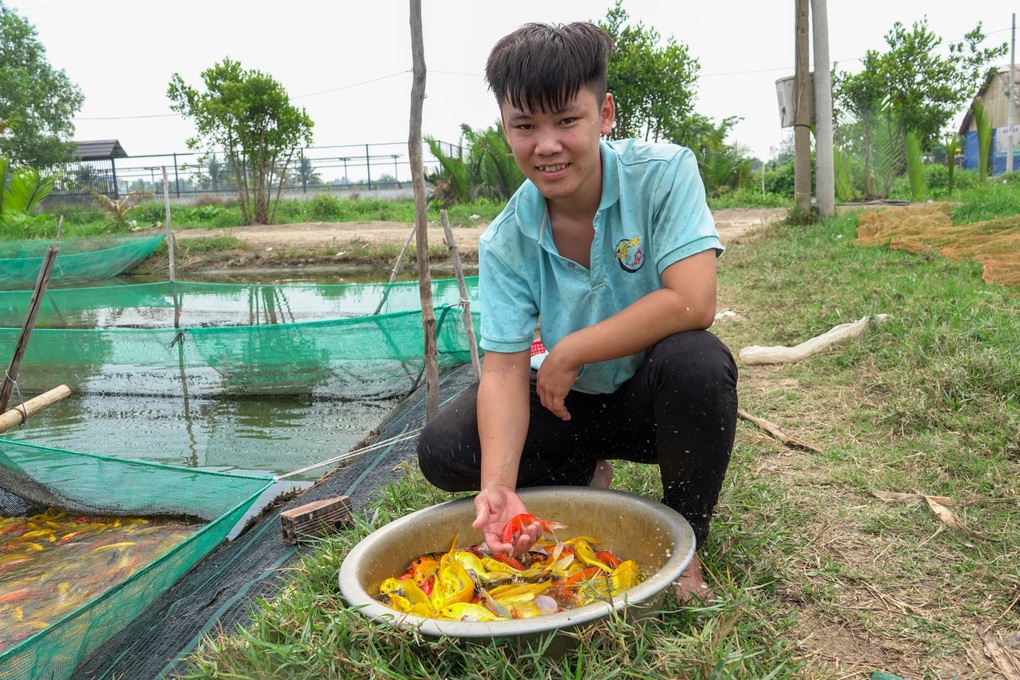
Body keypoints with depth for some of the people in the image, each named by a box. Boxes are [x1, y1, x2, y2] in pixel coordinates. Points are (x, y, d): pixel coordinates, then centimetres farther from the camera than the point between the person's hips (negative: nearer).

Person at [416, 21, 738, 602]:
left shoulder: (663, 172, -19)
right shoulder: (505, 242, -12)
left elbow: (693, 304, -30)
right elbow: (505, 369, -17)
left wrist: (569, 351, -23)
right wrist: (498, 484, -34)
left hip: (657, 399, -2)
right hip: (571, 404, 3)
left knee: (693, 358, -37)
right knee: (443, 450, -14)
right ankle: (584, 479, 13)